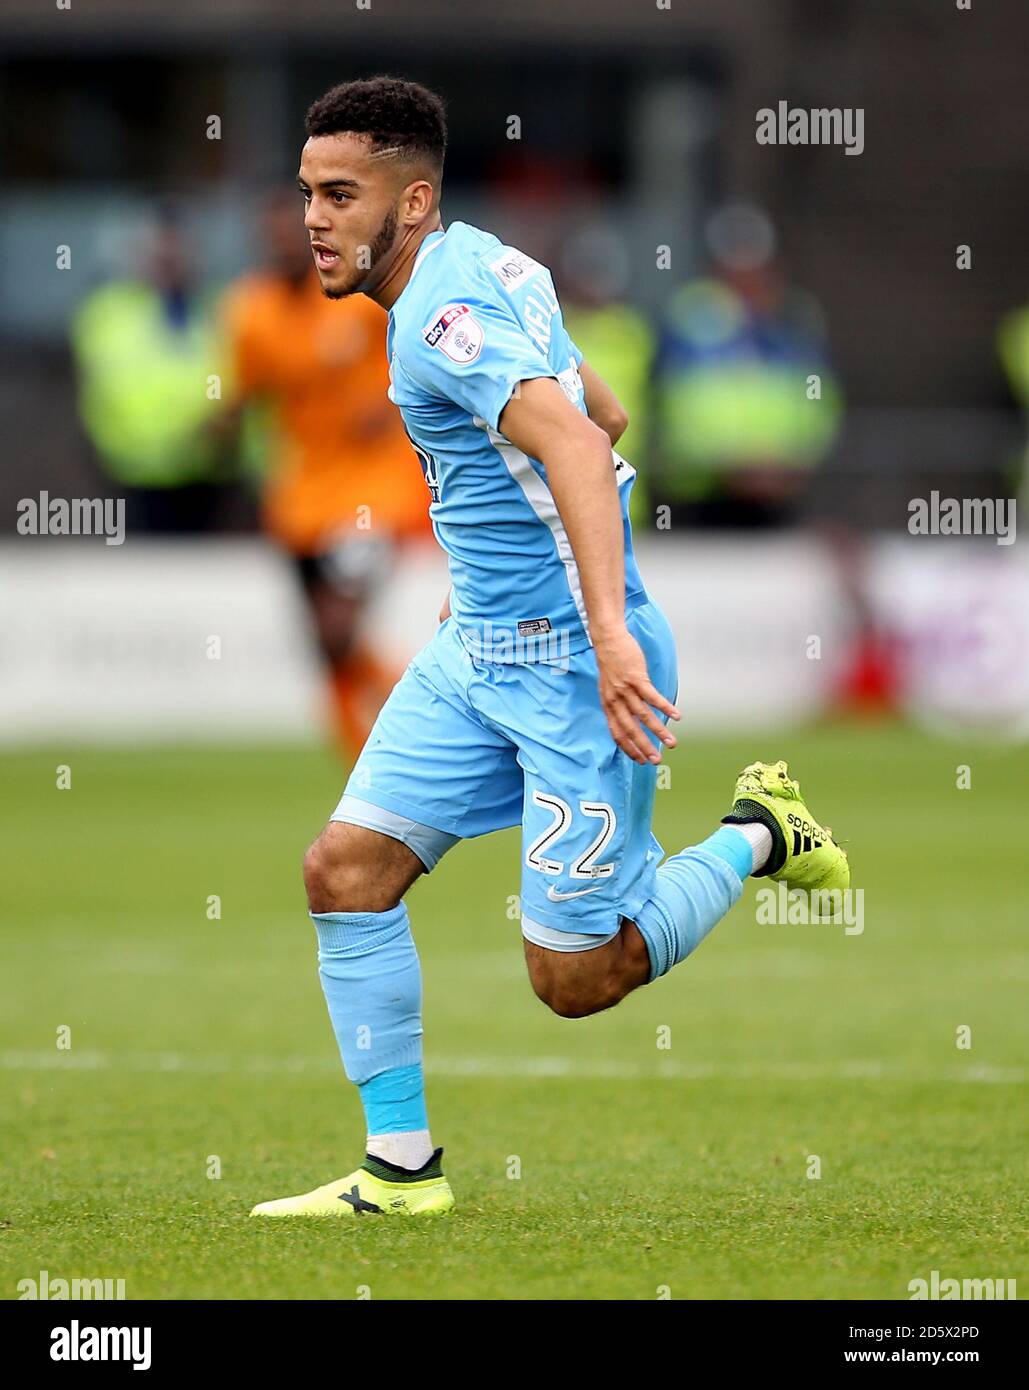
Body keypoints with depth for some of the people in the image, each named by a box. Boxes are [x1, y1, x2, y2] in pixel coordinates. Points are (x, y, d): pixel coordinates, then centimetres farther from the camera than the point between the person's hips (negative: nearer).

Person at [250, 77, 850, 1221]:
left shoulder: (447, 310, -21)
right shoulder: (476, 269, 9)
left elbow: (572, 441, -37)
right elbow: (605, 414, 22)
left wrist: (608, 631, -47)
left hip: (568, 664, -10)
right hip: (475, 650, 10)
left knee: (575, 980, -4)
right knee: (344, 870, -1)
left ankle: (755, 839, 19)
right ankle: (401, 1167, 4)